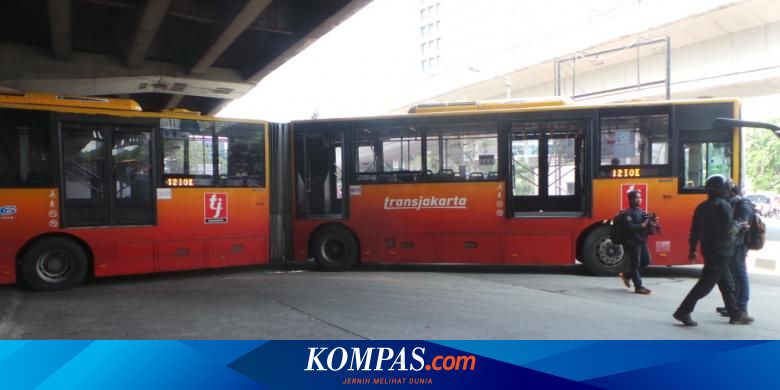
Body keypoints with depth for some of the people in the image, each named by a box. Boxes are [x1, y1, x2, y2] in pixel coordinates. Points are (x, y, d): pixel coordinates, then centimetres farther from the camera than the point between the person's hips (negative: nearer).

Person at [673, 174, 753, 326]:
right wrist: (739, 226, -2)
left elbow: (695, 230, 12)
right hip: (720, 252, -9)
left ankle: (735, 314, 28)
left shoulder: (702, 206, 10)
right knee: (705, 284, -6)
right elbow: (728, 229, -22)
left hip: (708, 250, 9)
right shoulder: (722, 205, -14)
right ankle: (683, 311, -6)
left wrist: (692, 249, 18)